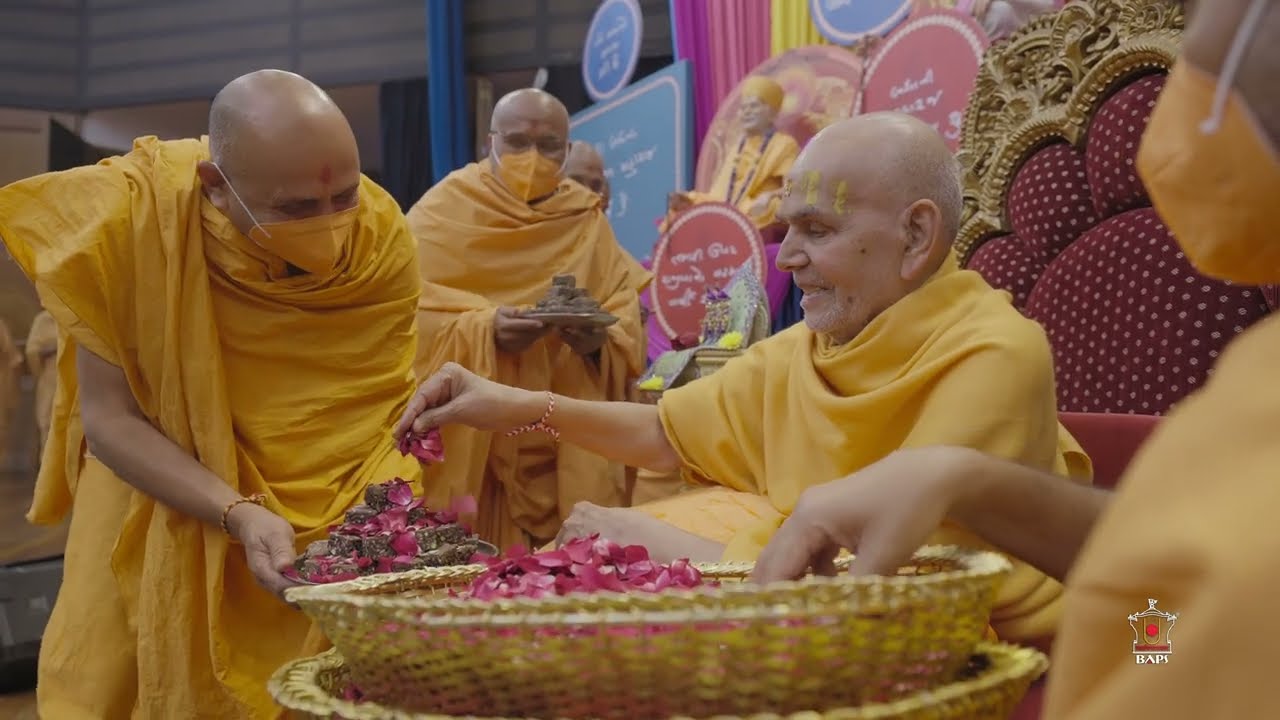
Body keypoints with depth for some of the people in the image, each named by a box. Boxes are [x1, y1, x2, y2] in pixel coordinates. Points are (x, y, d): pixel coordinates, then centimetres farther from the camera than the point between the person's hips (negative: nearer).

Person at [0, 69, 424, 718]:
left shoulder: (381, 235, -22)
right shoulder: (129, 217, -29)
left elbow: (385, 395, -14)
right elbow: (107, 416, -22)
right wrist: (238, 514, -34)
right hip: (159, 490, -1)